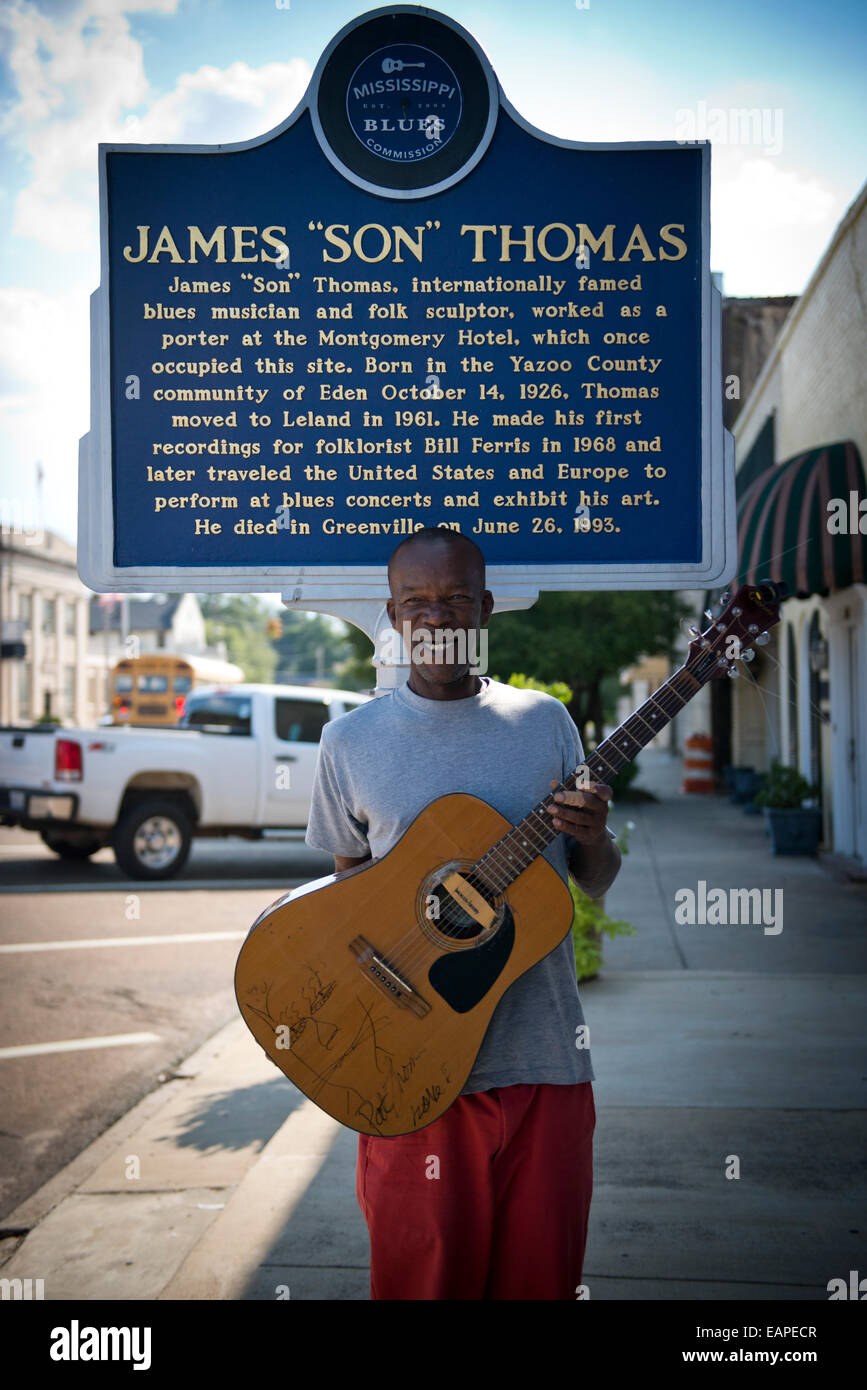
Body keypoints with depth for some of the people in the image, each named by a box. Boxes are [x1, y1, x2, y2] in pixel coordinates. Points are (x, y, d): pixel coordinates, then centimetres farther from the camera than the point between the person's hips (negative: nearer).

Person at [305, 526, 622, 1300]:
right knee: (425, 1274, 6)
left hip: (545, 1056, 2)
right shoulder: (351, 741, 2)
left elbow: (596, 886, 10)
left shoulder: (545, 722, 5)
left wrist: (595, 837, -10)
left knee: (541, 1275, 9)